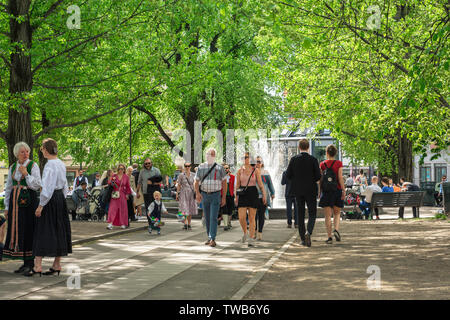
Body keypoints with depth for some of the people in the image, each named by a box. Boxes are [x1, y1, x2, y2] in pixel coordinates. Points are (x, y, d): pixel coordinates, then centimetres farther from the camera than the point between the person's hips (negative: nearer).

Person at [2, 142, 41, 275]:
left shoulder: (33, 165, -2)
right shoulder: (12, 167, 12)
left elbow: (37, 186, -8)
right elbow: (8, 188, 16)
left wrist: (26, 174, -15)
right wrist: (7, 207, 13)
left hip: (29, 200, -5)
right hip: (15, 201, 5)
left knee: (28, 230, -6)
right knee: (17, 230, 5)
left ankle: (30, 263, 1)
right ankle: (25, 262, 13)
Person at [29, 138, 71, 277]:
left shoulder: (50, 165, -17)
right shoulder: (61, 164, 10)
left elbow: (47, 188, -21)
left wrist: (41, 205, -17)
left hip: (50, 199, -9)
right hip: (60, 198, 9)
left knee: (43, 231, -4)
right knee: (59, 230, 11)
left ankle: (38, 265, -4)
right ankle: (57, 264, 18)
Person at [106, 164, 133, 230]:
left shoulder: (126, 177, 3)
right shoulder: (114, 176, 2)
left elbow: (128, 186, 9)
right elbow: (110, 183, 8)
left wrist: (127, 194, 4)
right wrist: (112, 183, -14)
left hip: (122, 194, 1)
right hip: (115, 194, -1)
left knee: (122, 209, 7)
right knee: (113, 208, -10)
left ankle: (123, 224, 19)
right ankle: (110, 224, -17)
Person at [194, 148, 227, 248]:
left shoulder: (219, 168, -1)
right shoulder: (201, 167, 5)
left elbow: (224, 183, 2)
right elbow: (196, 182, 2)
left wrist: (224, 197, -2)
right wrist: (197, 193, -14)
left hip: (215, 195, -3)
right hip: (204, 195, 3)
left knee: (213, 218, -11)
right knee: (207, 218, 10)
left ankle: (213, 239, -14)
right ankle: (209, 237, 21)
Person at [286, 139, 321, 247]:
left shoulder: (294, 159, -3)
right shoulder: (313, 160, -7)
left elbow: (288, 175, -2)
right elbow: (318, 176, -9)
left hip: (298, 190, 2)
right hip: (310, 190, -2)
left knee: (300, 214, 9)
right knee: (312, 214, 5)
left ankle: (303, 238, 9)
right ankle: (308, 232, -20)